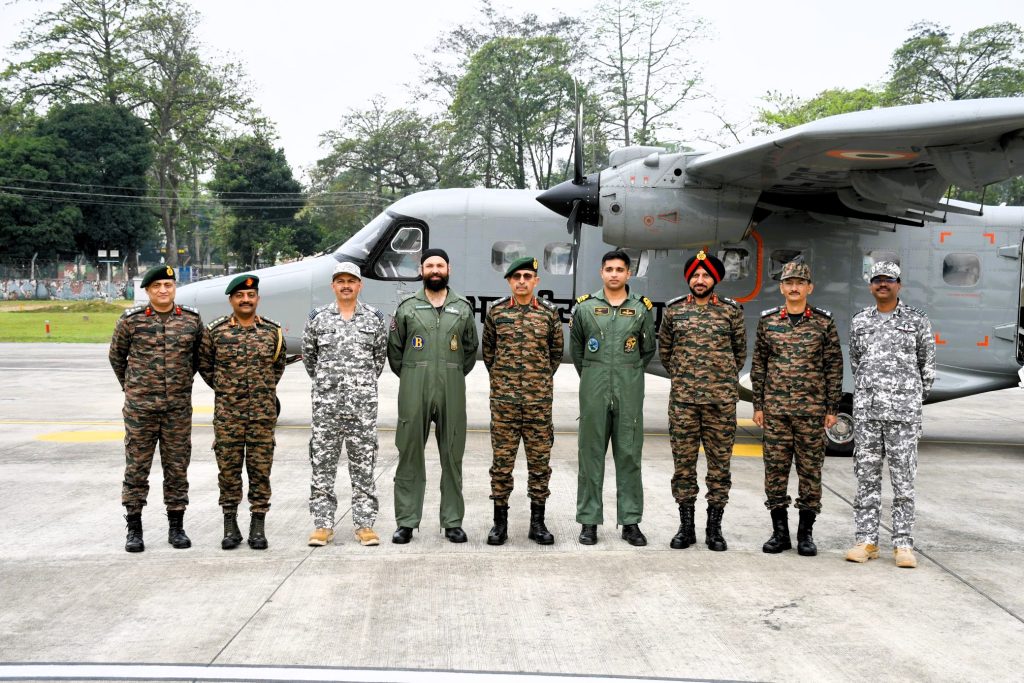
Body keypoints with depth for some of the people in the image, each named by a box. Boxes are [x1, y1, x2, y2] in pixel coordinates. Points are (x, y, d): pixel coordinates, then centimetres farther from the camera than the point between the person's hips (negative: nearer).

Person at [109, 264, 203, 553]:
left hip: (179, 407, 1)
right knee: (136, 468, 4)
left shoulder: (192, 320, 2)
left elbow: (198, 354, 18)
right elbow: (116, 356, 12)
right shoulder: (130, 320, -2)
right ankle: (134, 529, 14)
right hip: (140, 407, -1)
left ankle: (176, 527, 17)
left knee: (177, 468, 7)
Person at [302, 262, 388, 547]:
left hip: (363, 402, 0)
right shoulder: (318, 317, 4)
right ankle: (322, 525, 10)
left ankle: (365, 524, 10)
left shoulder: (375, 317, 5)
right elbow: (308, 355, 14)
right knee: (322, 462, 2)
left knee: (363, 463, 3)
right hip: (325, 402, 0)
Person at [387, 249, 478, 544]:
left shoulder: (463, 308, 9)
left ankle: (453, 522, 13)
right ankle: (406, 522, 9)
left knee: (452, 457, 4)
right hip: (414, 392, -1)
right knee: (410, 456, 2)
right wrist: (409, 377, 12)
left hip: (452, 393, 1)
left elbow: (471, 348, 16)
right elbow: (394, 348, 11)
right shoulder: (407, 307, 5)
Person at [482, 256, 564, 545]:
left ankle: (537, 522, 16)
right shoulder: (496, 311, 3)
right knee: (502, 460, 3)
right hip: (503, 399, 0)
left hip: (539, 399, 0)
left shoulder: (549, 312, 3)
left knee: (540, 461, 5)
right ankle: (500, 522, 13)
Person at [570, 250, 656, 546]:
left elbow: (649, 349, 15)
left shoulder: (642, 308, 4)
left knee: (629, 456, 4)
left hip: (629, 393, 0)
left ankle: (630, 522, 12)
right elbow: (575, 348, 14)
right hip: (593, 393, 0)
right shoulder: (584, 306, 3)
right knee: (591, 455, 4)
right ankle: (589, 521, 12)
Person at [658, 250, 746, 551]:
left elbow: (740, 349, 14)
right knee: (683, 462, 4)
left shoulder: (731, 310, 3)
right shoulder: (673, 310, 5)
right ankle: (686, 526, 14)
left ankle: (714, 527, 13)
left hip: (721, 400, 0)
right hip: (682, 399, 1)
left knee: (720, 463, 4)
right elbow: (664, 349, 17)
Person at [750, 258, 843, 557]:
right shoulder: (767, 321, 6)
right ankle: (780, 531, 14)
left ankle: (806, 533, 13)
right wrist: (758, 405, 5)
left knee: (810, 469, 4)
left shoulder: (823, 322, 1)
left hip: (812, 409, -1)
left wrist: (832, 408, -1)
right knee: (775, 468, 4)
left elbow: (834, 366, 2)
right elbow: (758, 365, 9)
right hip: (775, 409, 2)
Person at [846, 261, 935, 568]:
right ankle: (867, 540, 11)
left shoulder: (916, 320, 3)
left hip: (903, 411, -3)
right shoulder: (859, 322, 11)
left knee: (903, 478, -1)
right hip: (866, 410, 3)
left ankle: (903, 544, 4)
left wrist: (915, 398, 13)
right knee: (866, 476, 5)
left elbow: (927, 363, 10)